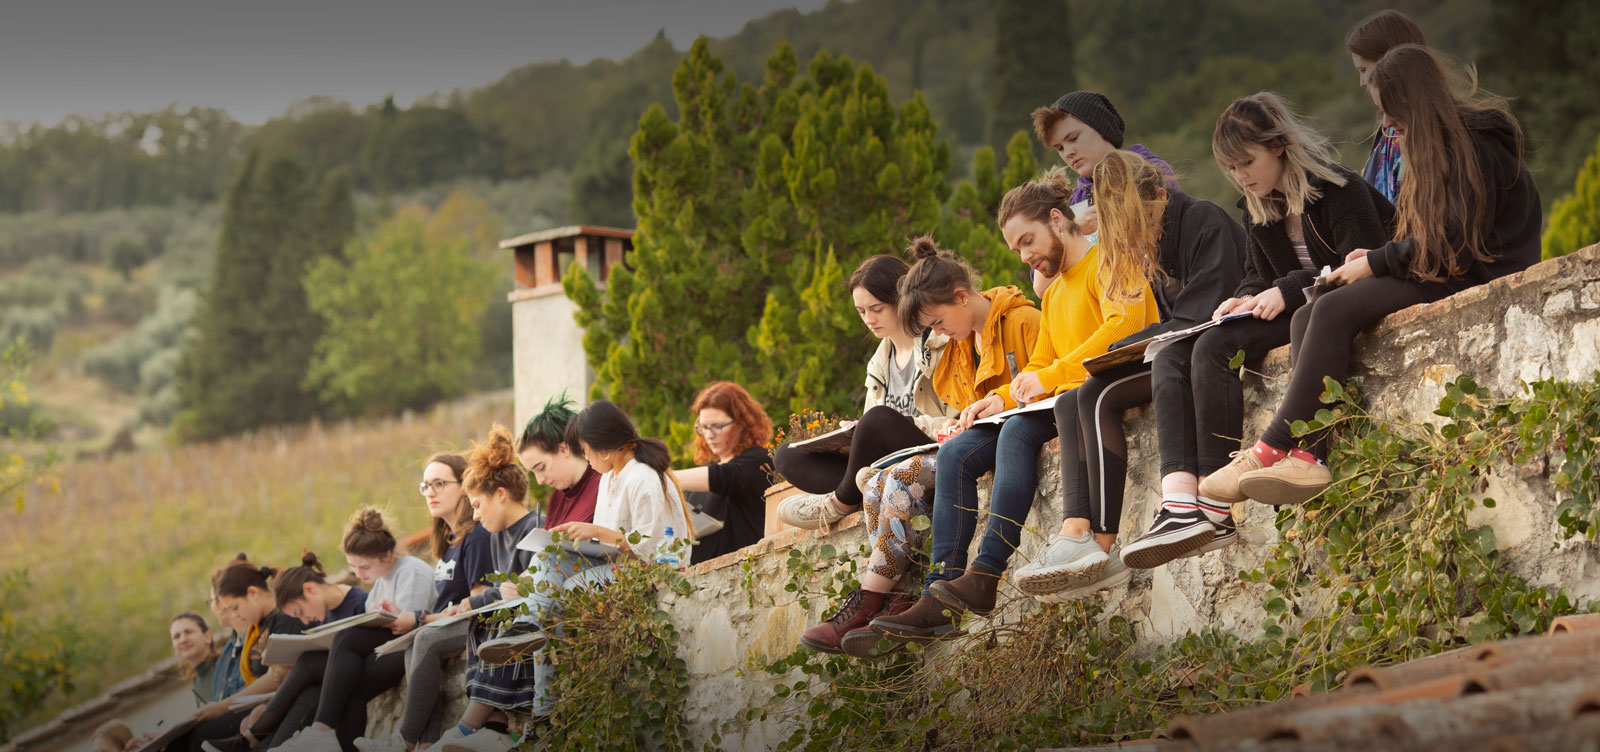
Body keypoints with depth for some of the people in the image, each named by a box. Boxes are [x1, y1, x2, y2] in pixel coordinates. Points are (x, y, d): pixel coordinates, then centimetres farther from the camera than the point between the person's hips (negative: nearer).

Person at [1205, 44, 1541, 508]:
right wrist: (1377, 257, 4)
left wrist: (1377, 264, -10)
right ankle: (1311, 457, -28)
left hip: (1480, 279, -10)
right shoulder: (1440, 145, 20)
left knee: (1335, 311, -26)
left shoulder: (1473, 145, -11)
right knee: (1306, 318, -9)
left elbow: (1455, 242, -18)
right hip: (1445, 274, 10)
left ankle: (1274, 448, -22)